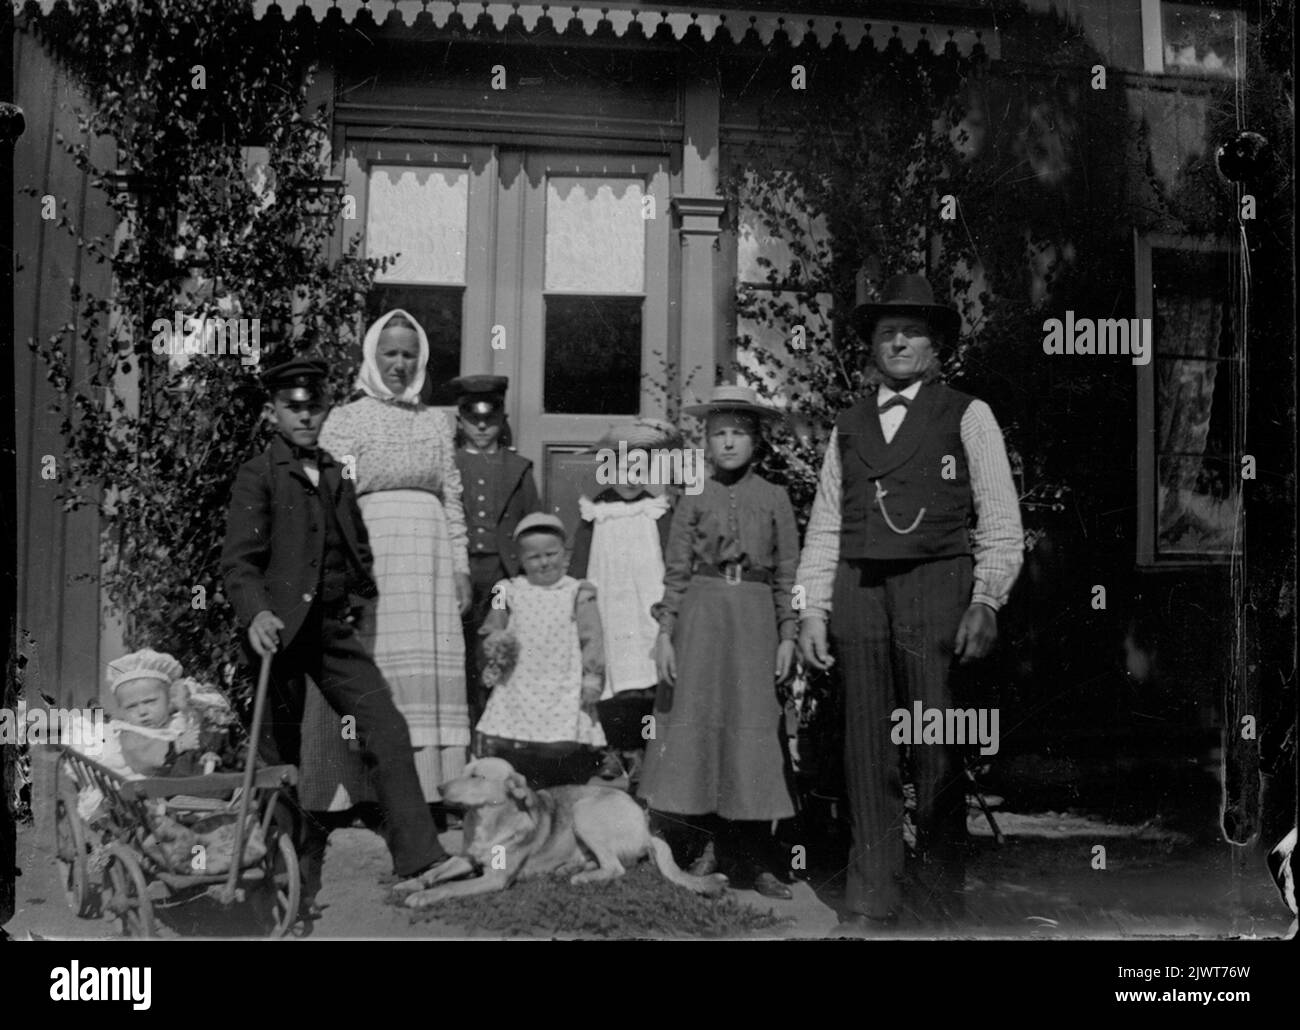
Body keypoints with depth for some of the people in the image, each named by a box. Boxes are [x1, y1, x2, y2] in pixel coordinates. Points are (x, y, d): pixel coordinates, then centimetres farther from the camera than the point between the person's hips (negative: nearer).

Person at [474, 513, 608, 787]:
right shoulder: (510, 592, 9)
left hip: (563, 695, -2)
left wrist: (592, 677, -7)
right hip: (517, 694, 2)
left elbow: (592, 639, 0)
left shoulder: (578, 593, 3)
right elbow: (491, 629, 13)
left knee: (565, 750, -5)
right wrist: (495, 644, -8)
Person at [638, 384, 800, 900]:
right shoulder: (694, 499, 7)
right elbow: (676, 571, 5)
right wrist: (665, 633, -3)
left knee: (753, 728, 0)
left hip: (755, 618, 0)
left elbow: (787, 573, 6)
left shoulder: (774, 498, 7)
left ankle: (750, 858, 8)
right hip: (701, 613, 0)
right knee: (697, 722, 0)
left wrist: (787, 635, -1)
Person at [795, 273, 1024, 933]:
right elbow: (824, 526, 15)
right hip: (858, 588, 3)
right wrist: (812, 609, 5)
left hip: (936, 584, -3)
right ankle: (871, 899, 11)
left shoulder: (968, 416, 8)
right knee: (867, 748, 3)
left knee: (936, 749, -4)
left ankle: (940, 892, 10)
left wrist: (985, 603, -9)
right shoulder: (847, 427, 18)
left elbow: (1001, 521, 2)